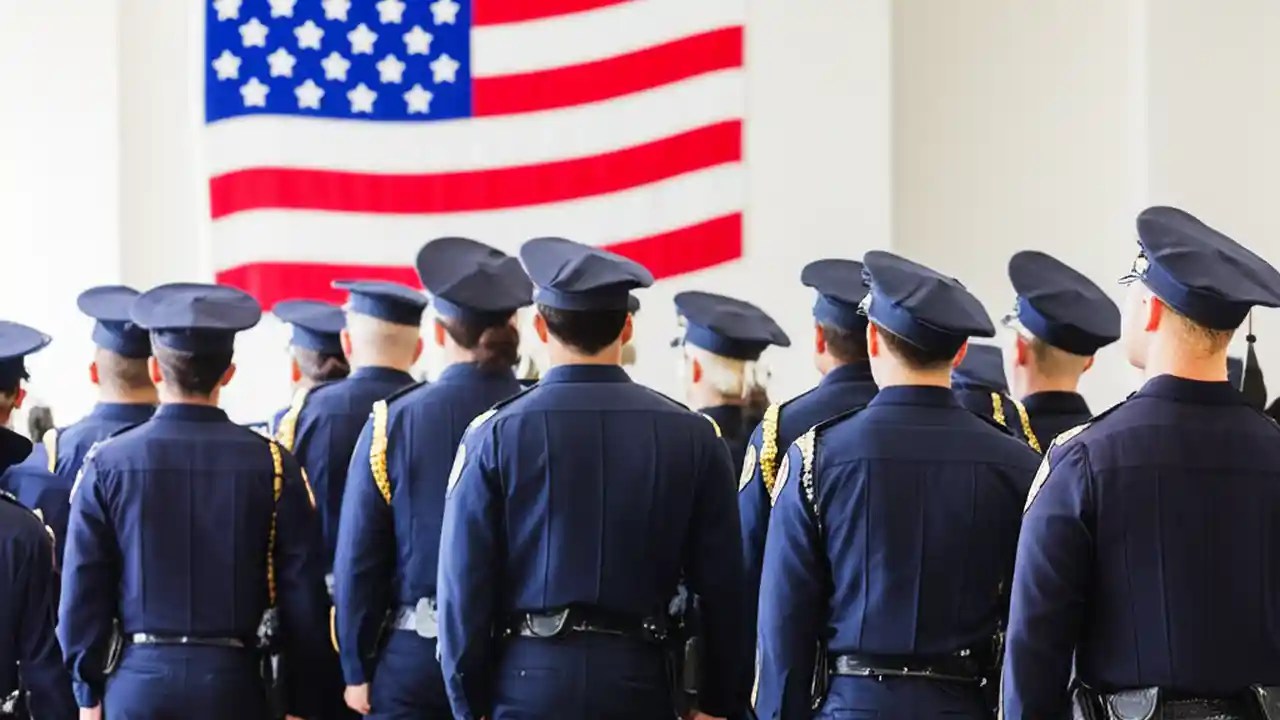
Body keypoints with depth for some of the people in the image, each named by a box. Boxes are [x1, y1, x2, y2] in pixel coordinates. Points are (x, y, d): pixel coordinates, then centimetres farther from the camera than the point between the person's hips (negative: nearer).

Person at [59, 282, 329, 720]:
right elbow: (302, 595, 1)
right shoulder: (272, 465, -2)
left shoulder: (108, 465, -2)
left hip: (137, 683, 0)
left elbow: (81, 591, 1)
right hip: (233, 684, 0)